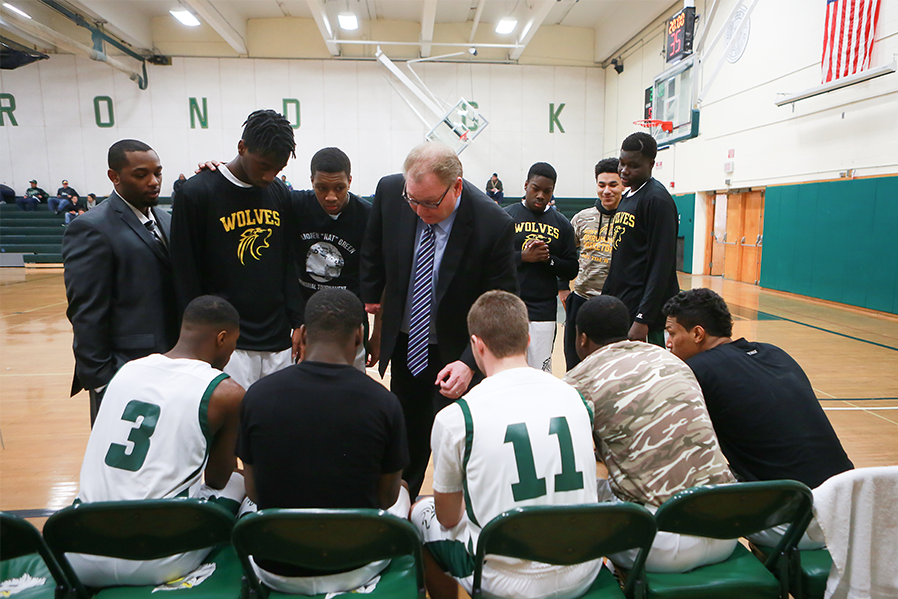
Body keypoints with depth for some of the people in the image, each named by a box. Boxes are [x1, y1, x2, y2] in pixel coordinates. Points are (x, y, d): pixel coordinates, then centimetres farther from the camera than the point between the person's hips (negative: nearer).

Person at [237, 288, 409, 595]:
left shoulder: (258, 395, -15)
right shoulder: (384, 402, -19)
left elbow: (253, 491, 0)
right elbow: (387, 496, -4)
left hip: (274, 573, 1)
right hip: (356, 571, 0)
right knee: (402, 496, 30)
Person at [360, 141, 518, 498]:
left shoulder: (493, 225, -27)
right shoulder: (390, 191, -16)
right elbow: (374, 247, 6)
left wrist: (469, 363, -31)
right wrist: (371, 294, 12)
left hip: (455, 350, -4)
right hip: (404, 340, 4)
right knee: (406, 430, 22)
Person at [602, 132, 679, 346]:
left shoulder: (657, 199, -12)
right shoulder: (626, 198, 15)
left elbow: (661, 266, -18)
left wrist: (643, 318, -22)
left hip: (645, 314, -8)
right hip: (621, 308, 9)